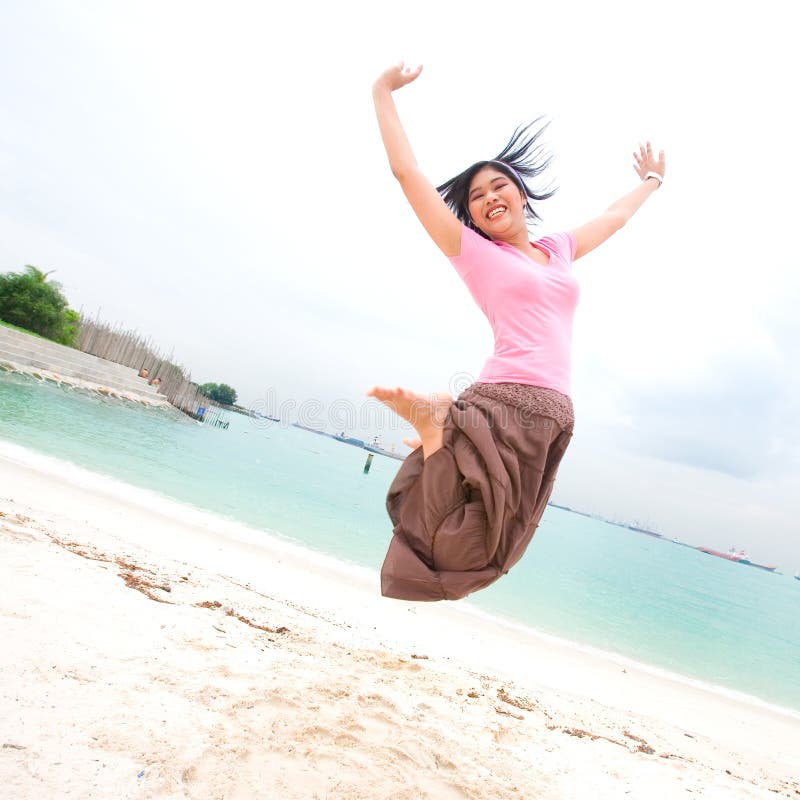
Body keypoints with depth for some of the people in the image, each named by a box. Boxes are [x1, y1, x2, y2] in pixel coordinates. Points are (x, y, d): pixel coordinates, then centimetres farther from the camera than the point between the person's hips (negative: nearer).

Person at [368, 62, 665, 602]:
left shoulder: (559, 251, 24)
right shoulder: (473, 250, 8)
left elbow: (614, 218, 43)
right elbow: (406, 171, 6)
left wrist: (651, 181, 59)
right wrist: (383, 93, 13)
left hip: (553, 417, 6)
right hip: (503, 404, -5)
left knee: (473, 554, 2)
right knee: (453, 546, -14)